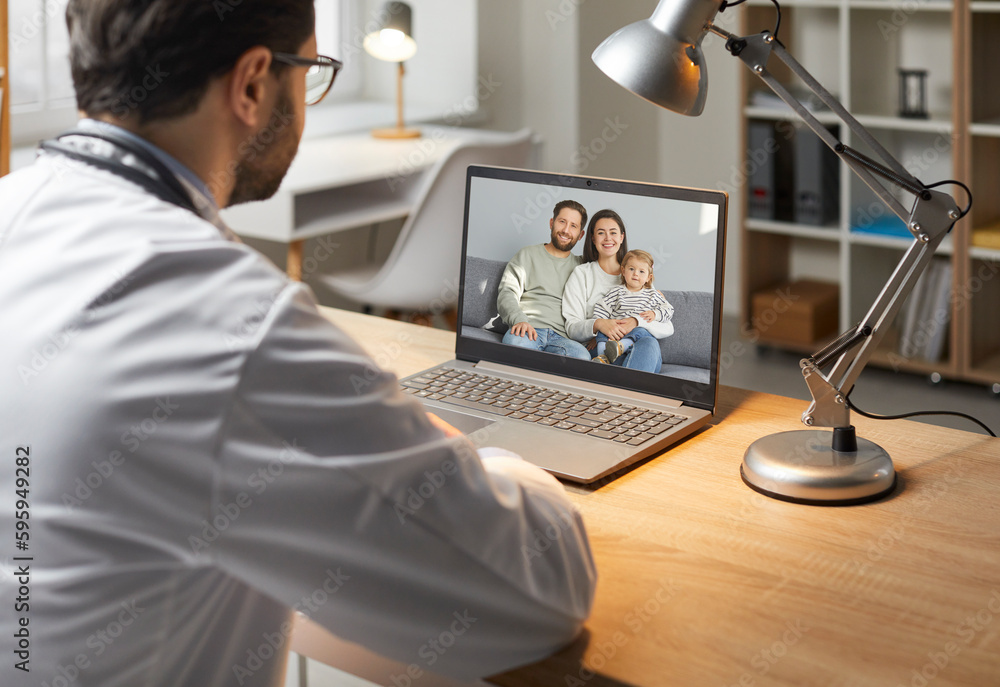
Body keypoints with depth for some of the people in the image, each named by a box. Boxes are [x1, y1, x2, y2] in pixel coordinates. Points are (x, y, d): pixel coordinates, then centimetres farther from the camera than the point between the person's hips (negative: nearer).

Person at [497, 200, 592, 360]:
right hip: (529, 329, -3)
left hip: (562, 337, 3)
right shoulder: (527, 255, 19)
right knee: (514, 342, -42)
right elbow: (507, 293, 6)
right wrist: (520, 320, -14)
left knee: (582, 356, -35)